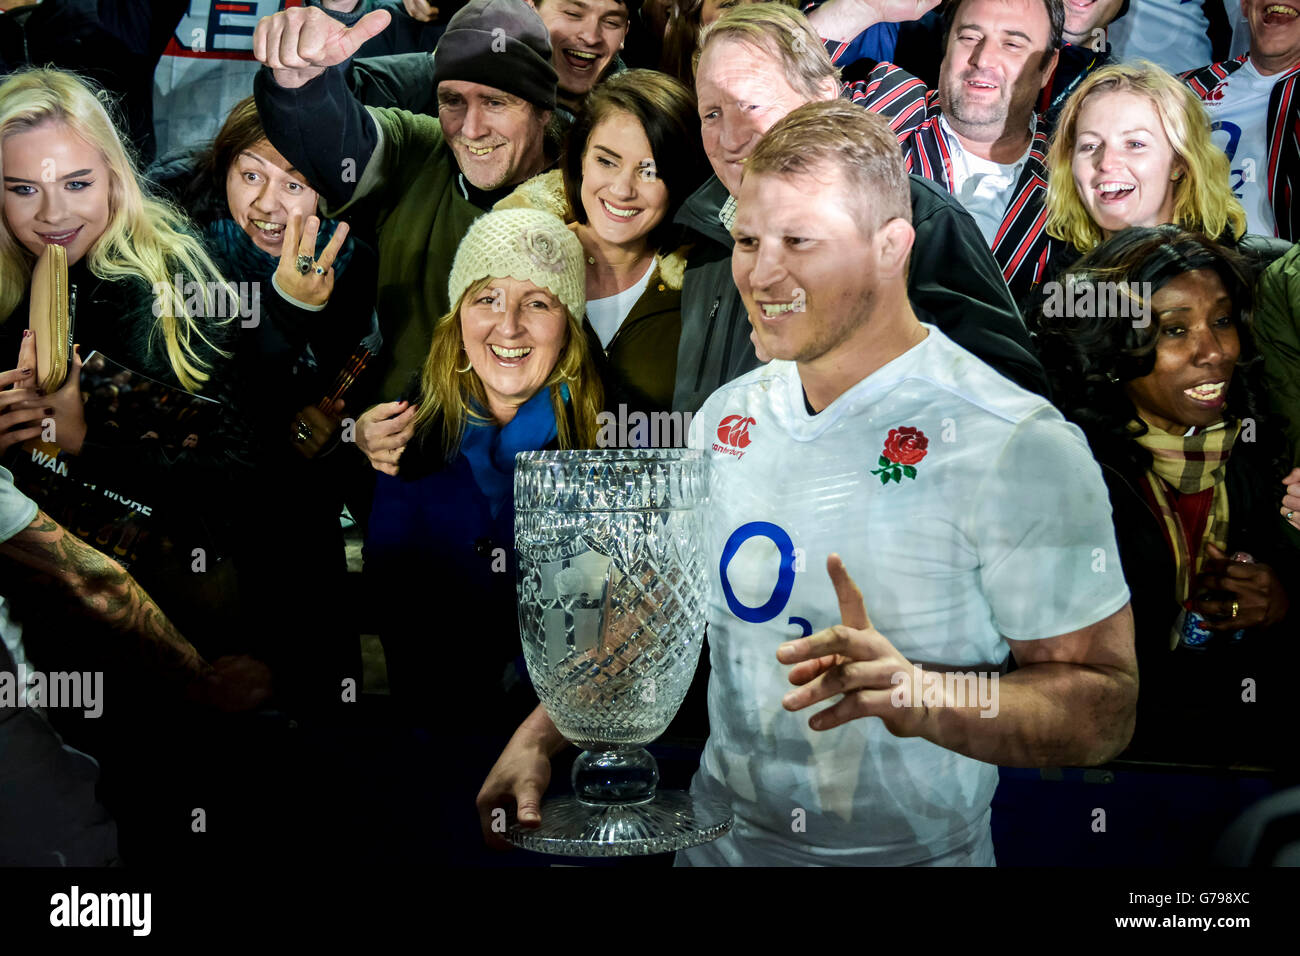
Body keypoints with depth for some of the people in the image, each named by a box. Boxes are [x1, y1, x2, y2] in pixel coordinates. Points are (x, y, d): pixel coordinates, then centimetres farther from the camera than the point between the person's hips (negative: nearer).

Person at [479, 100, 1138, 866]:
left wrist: (916, 695, -35)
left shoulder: (1016, 447, -20)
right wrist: (541, 737, -2)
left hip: (911, 851, -5)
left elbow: (1106, 705, -21)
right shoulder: (728, 414, -2)